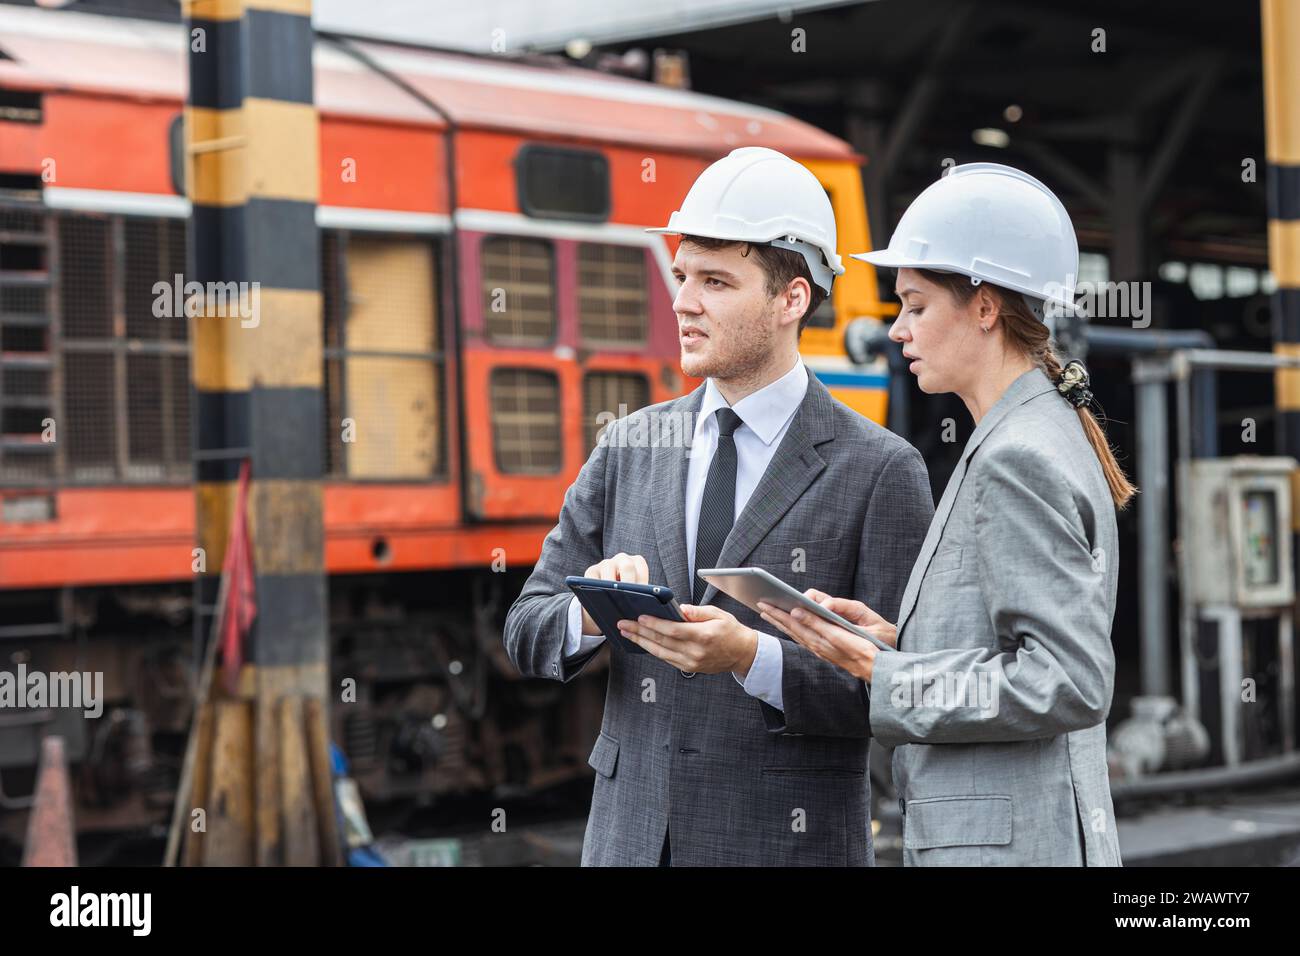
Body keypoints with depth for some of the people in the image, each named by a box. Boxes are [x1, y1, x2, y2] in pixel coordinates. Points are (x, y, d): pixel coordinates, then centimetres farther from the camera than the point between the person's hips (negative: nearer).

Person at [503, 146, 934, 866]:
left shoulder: (881, 470, -5)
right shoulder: (628, 449, 8)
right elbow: (528, 632, 7)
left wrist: (754, 657, -22)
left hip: (787, 843, -3)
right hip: (629, 836, 4)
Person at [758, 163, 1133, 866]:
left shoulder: (1018, 459, -16)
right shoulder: (1040, 438, 14)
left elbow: (1069, 682, -21)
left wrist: (883, 673, -16)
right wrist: (900, 640, 5)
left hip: (1008, 842, -9)